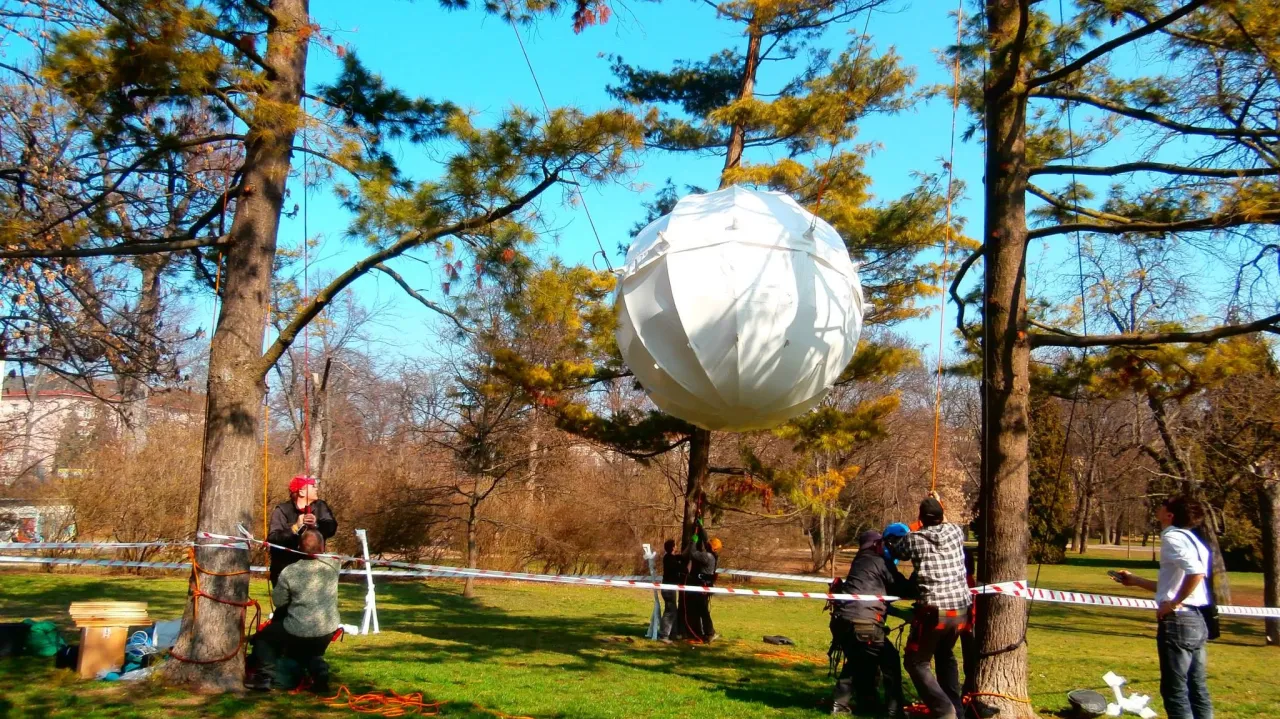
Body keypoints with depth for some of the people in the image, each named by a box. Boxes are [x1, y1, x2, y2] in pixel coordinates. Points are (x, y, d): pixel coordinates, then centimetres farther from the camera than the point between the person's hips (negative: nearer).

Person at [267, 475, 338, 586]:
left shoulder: (320, 507, 4)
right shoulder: (282, 510, -5)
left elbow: (331, 528, -13)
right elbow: (272, 539, -18)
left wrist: (316, 524, -33)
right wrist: (295, 527, -30)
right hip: (284, 570, -2)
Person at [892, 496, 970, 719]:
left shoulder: (913, 539, -3)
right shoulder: (955, 531, 6)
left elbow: (897, 553, 18)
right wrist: (942, 515, 46)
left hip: (934, 611, -5)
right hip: (961, 610, 5)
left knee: (916, 662, 5)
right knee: (945, 655, 28)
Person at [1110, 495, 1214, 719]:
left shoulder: (1172, 537, -12)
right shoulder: (1190, 539, 16)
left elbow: (1196, 572, -29)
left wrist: (1173, 603, -19)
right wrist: (1136, 581, 26)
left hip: (1178, 621, -9)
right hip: (1196, 621, 9)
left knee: (1175, 692, -3)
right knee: (1198, 691, 11)